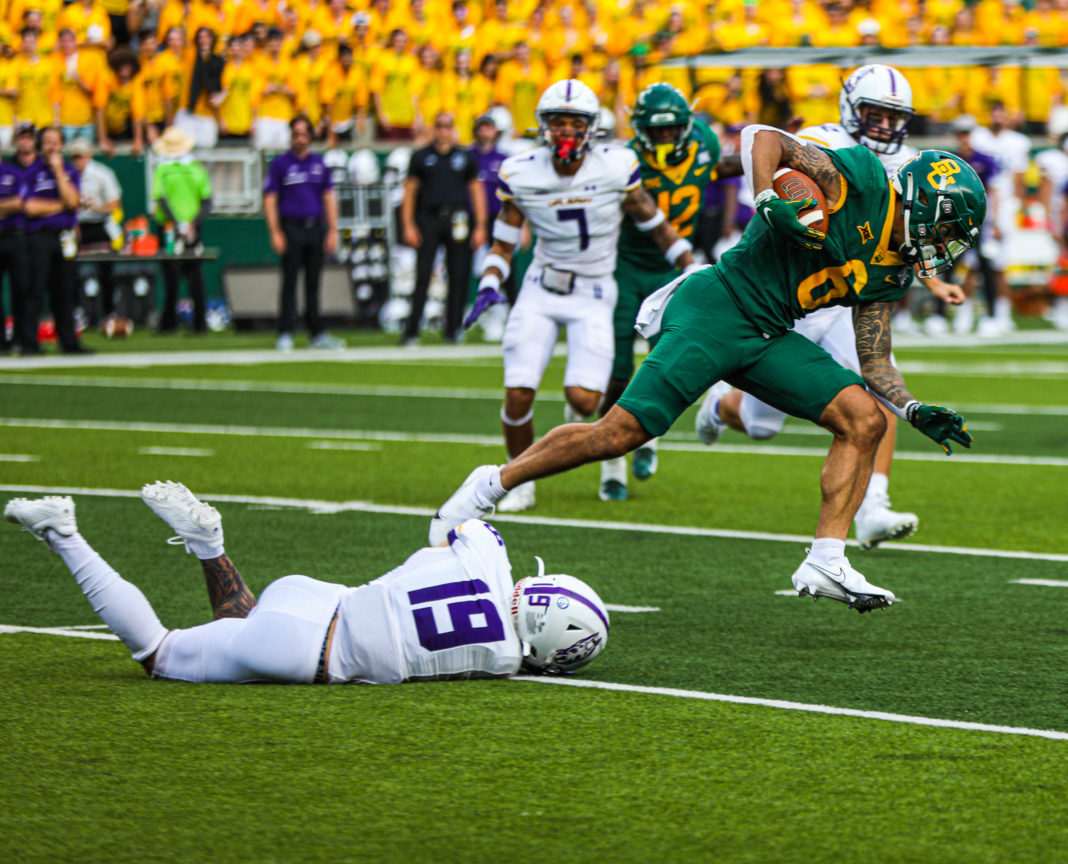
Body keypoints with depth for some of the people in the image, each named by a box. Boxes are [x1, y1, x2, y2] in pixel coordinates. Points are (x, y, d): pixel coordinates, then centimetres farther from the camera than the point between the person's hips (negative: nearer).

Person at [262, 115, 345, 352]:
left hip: (316, 227, 4)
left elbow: (329, 198, 14)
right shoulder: (280, 164, 1)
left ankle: (317, 334, 12)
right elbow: (270, 200, -2)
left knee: (313, 283, 8)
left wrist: (332, 231, 6)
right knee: (289, 283, -4)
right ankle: (285, 333, -1)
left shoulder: (319, 164, 12)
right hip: (292, 228, -4)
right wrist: (276, 233, -10)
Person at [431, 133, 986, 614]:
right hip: (719, 306, -8)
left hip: (769, 337, 8)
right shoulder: (861, 180, -7)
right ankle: (493, 484, 2)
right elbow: (763, 139, -13)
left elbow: (874, 363, 19)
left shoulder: (891, 272, 16)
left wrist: (917, 412, 3)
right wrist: (770, 204, -28)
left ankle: (825, 562, -9)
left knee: (863, 420, -6)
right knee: (623, 431, -14)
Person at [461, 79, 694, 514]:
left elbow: (655, 225, 0)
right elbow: (502, 245, 2)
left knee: (584, 401, -15)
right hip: (541, 291, 1)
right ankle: (520, 482, 14)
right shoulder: (522, 175, -8)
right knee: (518, 394, -11)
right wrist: (489, 286, -14)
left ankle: (578, 399, 26)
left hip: (592, 297, -1)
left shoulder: (616, 168, -13)